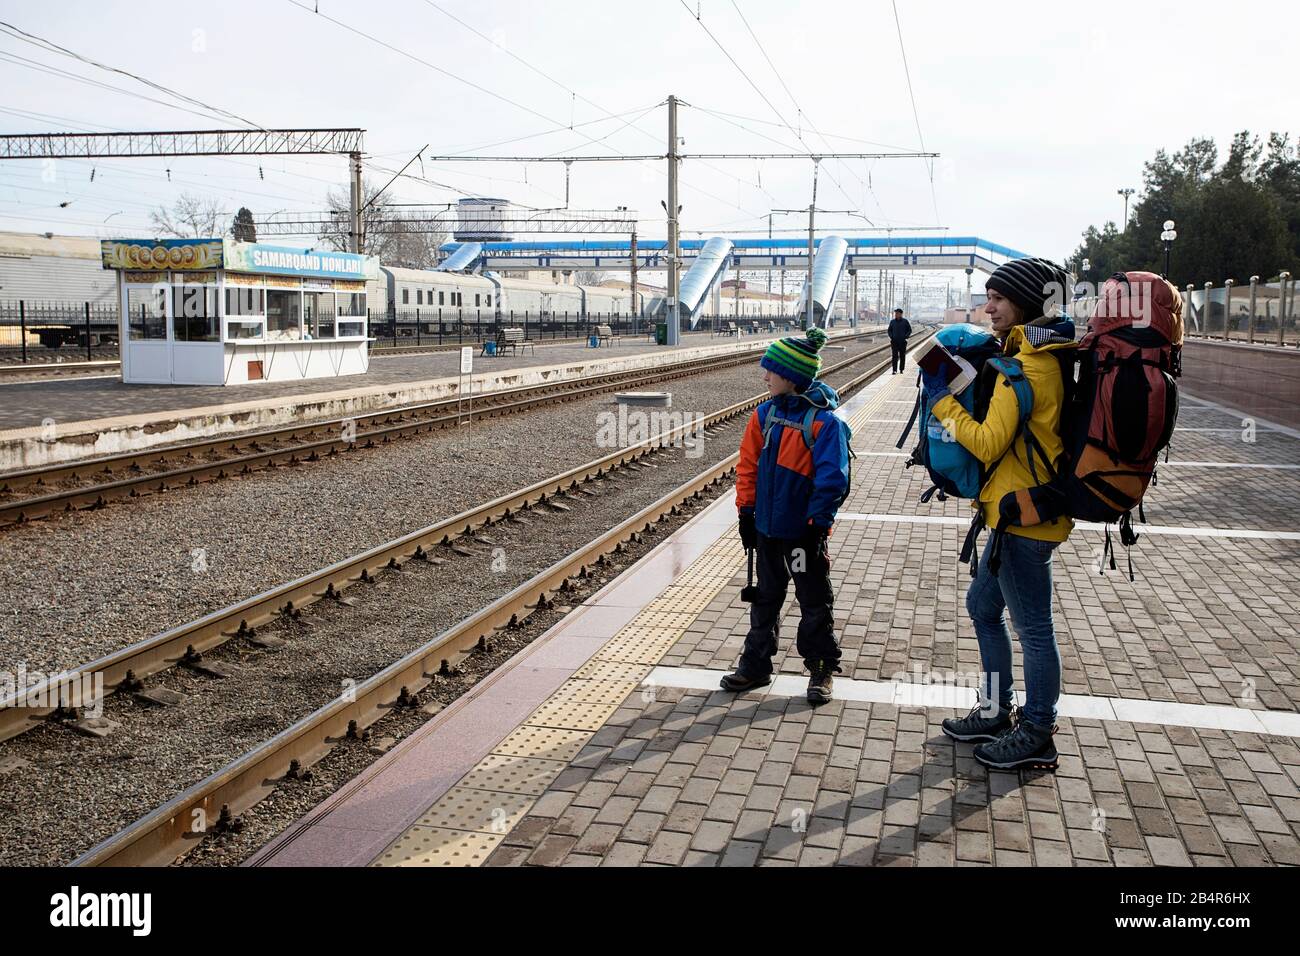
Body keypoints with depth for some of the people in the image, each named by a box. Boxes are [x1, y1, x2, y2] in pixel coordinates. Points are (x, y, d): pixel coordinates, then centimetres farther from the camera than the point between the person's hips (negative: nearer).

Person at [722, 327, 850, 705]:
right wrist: (747, 510, 5)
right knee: (765, 597, 17)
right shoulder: (765, 415, 1)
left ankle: (821, 669, 22)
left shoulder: (823, 421, -17)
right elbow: (749, 464, 8)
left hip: (803, 531, -6)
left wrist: (818, 523, -16)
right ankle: (756, 664, 28)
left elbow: (832, 478, -17)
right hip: (767, 526, 6)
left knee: (815, 602, 8)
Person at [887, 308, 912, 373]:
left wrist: (905, 337, -7)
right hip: (894, 342, 1)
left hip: (902, 342, 0)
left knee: (902, 356, 5)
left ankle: (901, 370, 14)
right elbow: (889, 330, 14)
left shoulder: (905, 321, 0)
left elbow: (909, 330, 6)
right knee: (895, 356, -6)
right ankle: (894, 370, -6)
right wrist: (891, 337, -2)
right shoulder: (892, 321, 5)